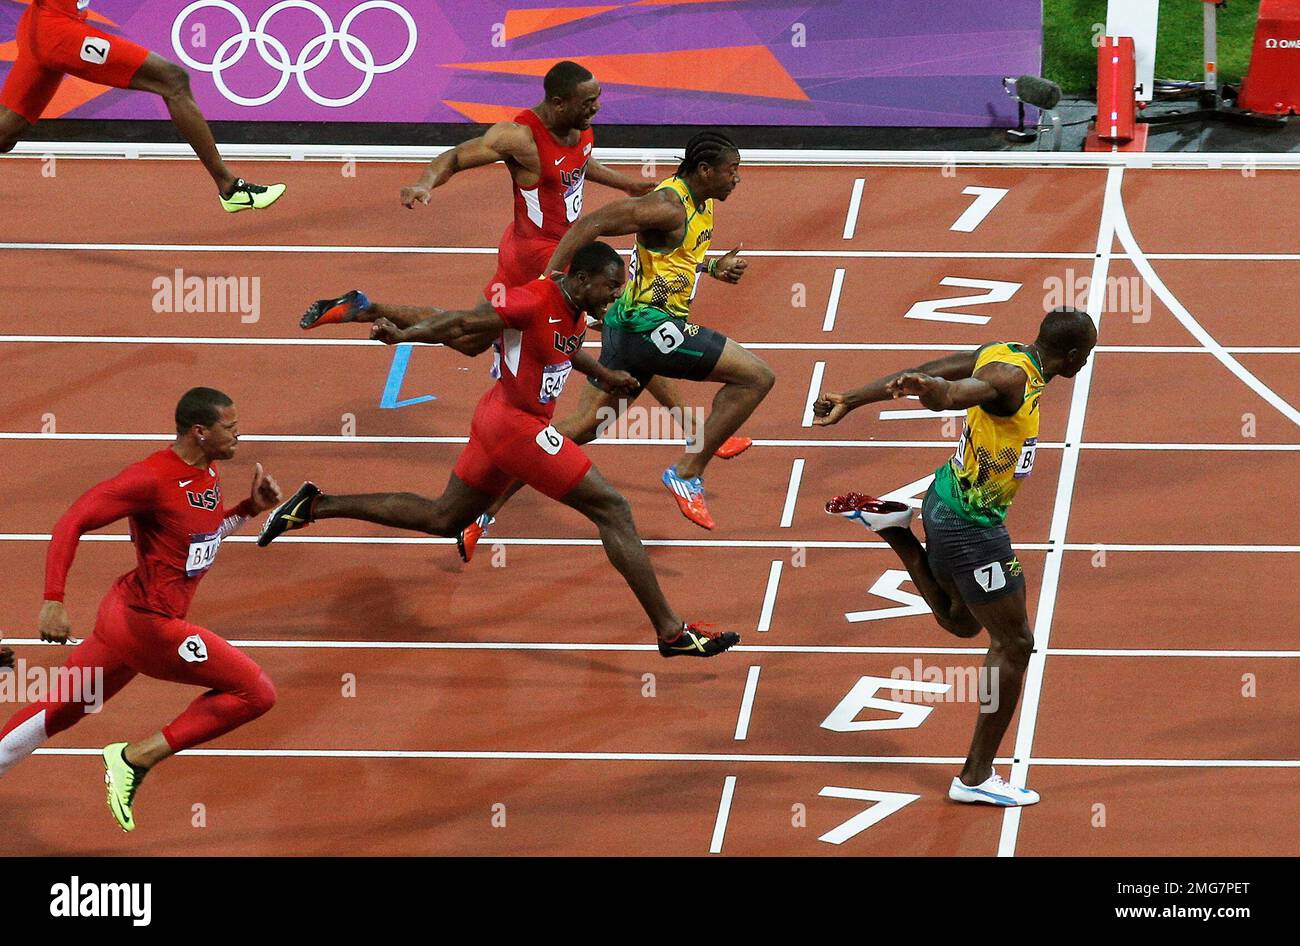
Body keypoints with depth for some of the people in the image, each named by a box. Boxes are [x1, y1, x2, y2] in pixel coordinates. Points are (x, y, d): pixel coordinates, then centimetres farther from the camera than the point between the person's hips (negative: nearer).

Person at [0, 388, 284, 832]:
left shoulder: (207, 472, 8)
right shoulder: (152, 477, -20)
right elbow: (73, 522, -21)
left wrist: (250, 508, 10)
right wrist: (53, 601, -29)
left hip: (126, 617, 10)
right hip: (147, 623, -10)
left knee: (59, 709, 18)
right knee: (256, 692, -8)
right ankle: (136, 758, -6)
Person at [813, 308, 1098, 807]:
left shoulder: (1004, 355, 3)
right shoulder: (1011, 376, -25)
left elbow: (925, 372, 6)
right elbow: (949, 393, -44)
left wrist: (849, 403, 10)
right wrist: (929, 389, -68)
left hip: (949, 502, 10)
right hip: (971, 524, -10)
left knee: (960, 621, 30)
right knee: (1013, 642, -2)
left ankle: (893, 526, 22)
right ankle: (977, 776, 1)